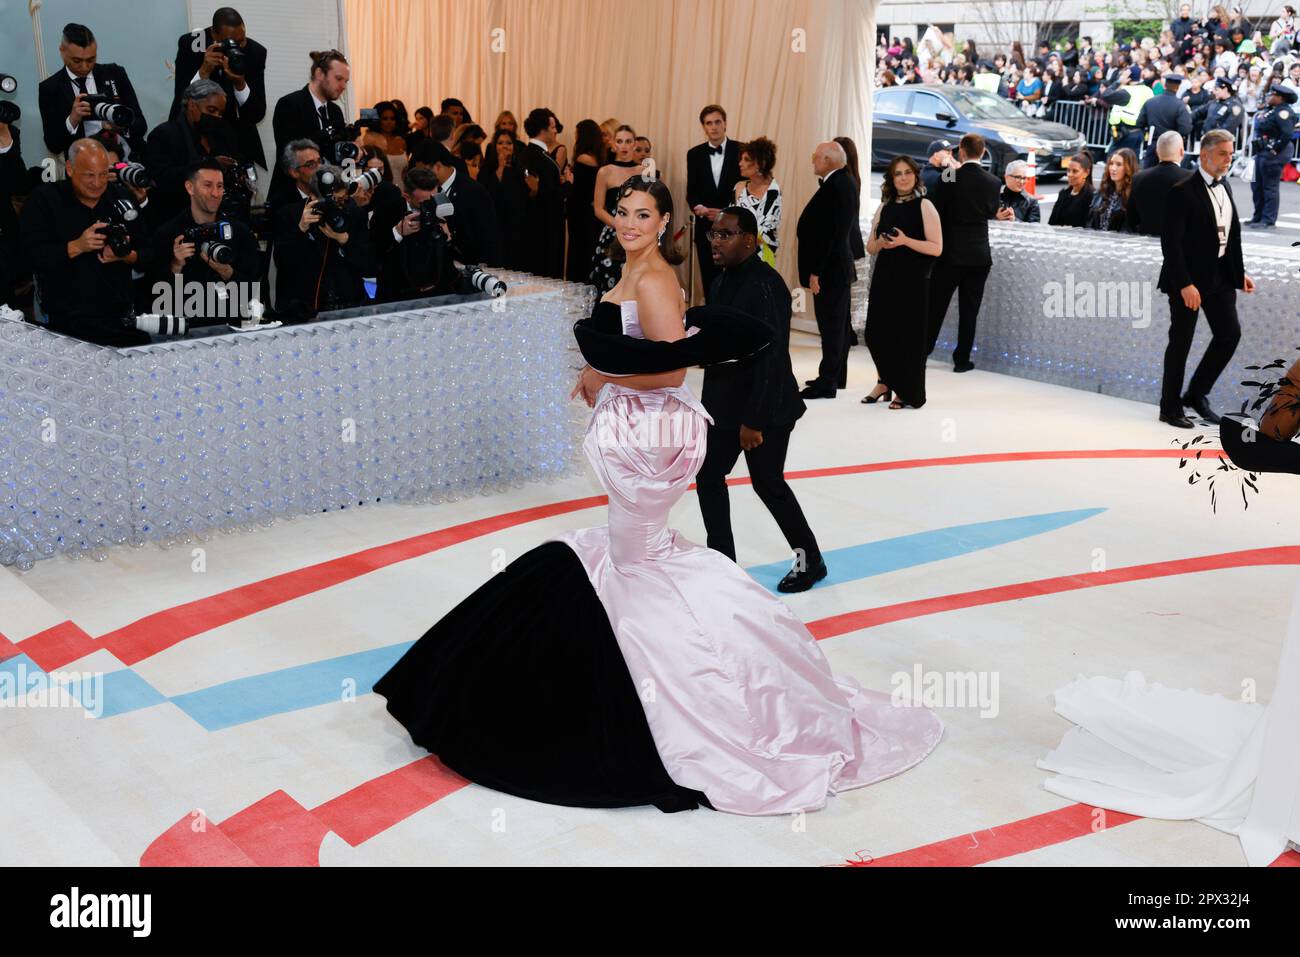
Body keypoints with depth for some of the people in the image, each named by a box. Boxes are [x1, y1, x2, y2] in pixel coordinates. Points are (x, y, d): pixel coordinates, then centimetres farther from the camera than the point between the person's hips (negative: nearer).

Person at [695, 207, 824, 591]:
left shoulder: (765, 286, -22)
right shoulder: (721, 282, 6)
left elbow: (772, 358, -25)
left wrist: (755, 420, -24)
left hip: (766, 407, -9)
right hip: (725, 403, 9)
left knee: (767, 483, 3)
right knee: (709, 476, 11)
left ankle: (810, 559, 24)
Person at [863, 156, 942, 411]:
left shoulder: (924, 206, -2)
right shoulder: (884, 208, 12)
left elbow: (936, 248, -9)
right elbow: (870, 247, 16)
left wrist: (905, 241, -19)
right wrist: (880, 243, -6)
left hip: (913, 281, -5)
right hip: (885, 277, 5)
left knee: (908, 335, -2)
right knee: (876, 332, 2)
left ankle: (907, 393, 11)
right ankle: (885, 383, 21)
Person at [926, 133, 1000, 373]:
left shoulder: (950, 178, -11)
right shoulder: (993, 182, -1)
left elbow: (937, 213, -6)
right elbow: (992, 213, 12)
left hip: (950, 252, -2)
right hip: (979, 255, 2)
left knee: (936, 306, 7)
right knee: (969, 309, 6)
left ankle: (921, 352, 10)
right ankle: (962, 359, 9)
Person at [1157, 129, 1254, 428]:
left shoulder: (1224, 187, 10)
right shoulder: (1182, 192, -14)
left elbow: (1232, 233, 17)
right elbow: (1171, 243, -18)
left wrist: (1240, 272, 10)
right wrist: (1185, 284, -22)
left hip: (1220, 275, 7)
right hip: (1188, 278, -7)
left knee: (1230, 333, 6)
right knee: (1181, 342, 2)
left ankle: (1197, 394, 21)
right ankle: (1170, 407, 14)